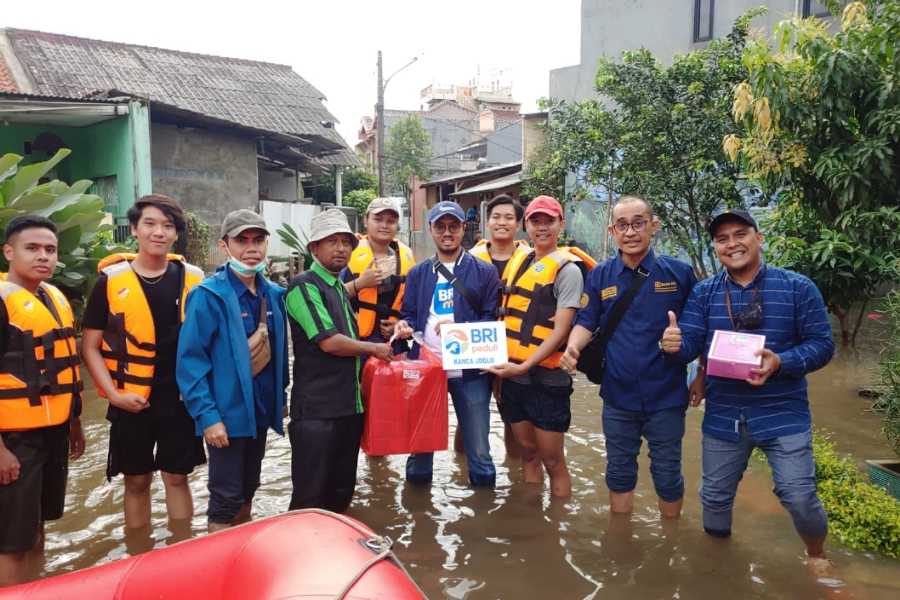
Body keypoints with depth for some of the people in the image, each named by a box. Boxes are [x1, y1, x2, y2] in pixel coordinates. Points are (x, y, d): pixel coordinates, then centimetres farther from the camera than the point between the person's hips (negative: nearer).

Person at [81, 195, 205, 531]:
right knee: (137, 481, 11)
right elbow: (90, 347, -1)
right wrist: (114, 394, -11)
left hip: (180, 399, 1)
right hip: (131, 401, -1)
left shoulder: (192, 279, 0)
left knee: (176, 477, 11)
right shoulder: (111, 280, -4)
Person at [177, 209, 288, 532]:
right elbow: (190, 360, -18)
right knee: (226, 498, 3)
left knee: (247, 490, 21)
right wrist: (207, 416, -21)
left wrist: (280, 397, 11)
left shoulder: (273, 294, 5)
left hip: (262, 410, 7)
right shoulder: (209, 295, -16)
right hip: (227, 414, -7)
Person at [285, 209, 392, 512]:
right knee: (310, 498, -1)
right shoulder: (304, 286, -10)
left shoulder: (341, 289, 18)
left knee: (341, 493, 16)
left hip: (349, 405, 8)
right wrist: (374, 348, -6)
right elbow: (328, 341, -18)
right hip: (317, 410, -8)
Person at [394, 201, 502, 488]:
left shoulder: (484, 271, 1)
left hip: (470, 370, -2)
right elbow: (409, 315, 11)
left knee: (479, 452, 8)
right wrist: (405, 325, -12)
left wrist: (460, 327, -18)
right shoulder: (417, 273, 10)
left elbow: (493, 320, -2)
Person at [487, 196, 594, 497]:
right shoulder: (518, 261, 11)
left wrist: (525, 366, -21)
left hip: (547, 379, -6)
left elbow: (561, 331, -15)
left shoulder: (567, 269, -9)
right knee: (528, 454, 17)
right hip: (513, 376, 6)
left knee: (552, 461, 5)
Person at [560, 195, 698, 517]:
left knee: (667, 475, 13)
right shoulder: (600, 276, -1)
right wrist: (573, 348, -17)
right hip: (618, 396, 2)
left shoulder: (679, 272, -6)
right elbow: (586, 322, 3)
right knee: (619, 472, 16)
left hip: (666, 396, -2)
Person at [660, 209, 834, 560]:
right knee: (715, 496, 15)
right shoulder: (703, 293, 2)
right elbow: (691, 345, -4)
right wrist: (675, 344, -28)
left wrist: (780, 363, -24)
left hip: (783, 413, -2)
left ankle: (816, 555, 31)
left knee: (798, 496, -2)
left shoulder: (798, 288, -4)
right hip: (722, 415, 3)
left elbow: (822, 344, -6)